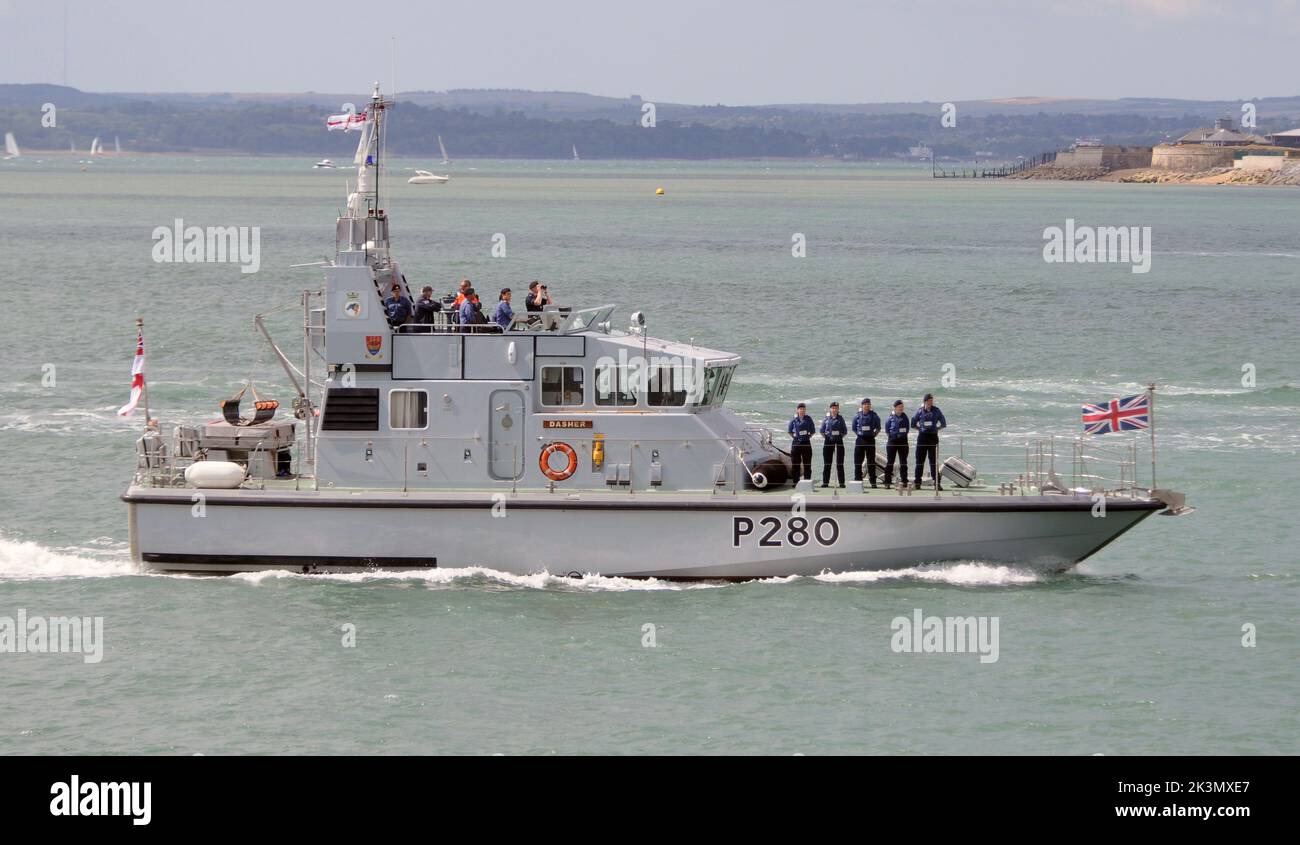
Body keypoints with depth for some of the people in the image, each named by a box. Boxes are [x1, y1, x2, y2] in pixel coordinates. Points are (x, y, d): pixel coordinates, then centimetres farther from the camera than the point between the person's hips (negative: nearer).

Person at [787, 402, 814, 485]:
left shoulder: (808, 419, 2)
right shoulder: (794, 420, 3)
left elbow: (813, 431, 8)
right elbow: (790, 431, 14)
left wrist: (809, 436, -1)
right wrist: (794, 437, 4)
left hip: (806, 443, 0)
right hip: (796, 443, 0)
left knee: (807, 463, 2)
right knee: (795, 463, 1)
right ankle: (796, 481, 6)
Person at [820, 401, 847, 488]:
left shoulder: (840, 419, 4)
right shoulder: (826, 419, 5)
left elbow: (845, 431, 10)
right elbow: (822, 431, 12)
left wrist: (840, 436, -1)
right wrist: (825, 437, 2)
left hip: (839, 442, -1)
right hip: (828, 442, 1)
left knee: (840, 464, 0)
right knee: (827, 464, 3)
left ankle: (841, 482, 2)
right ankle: (825, 482, 7)